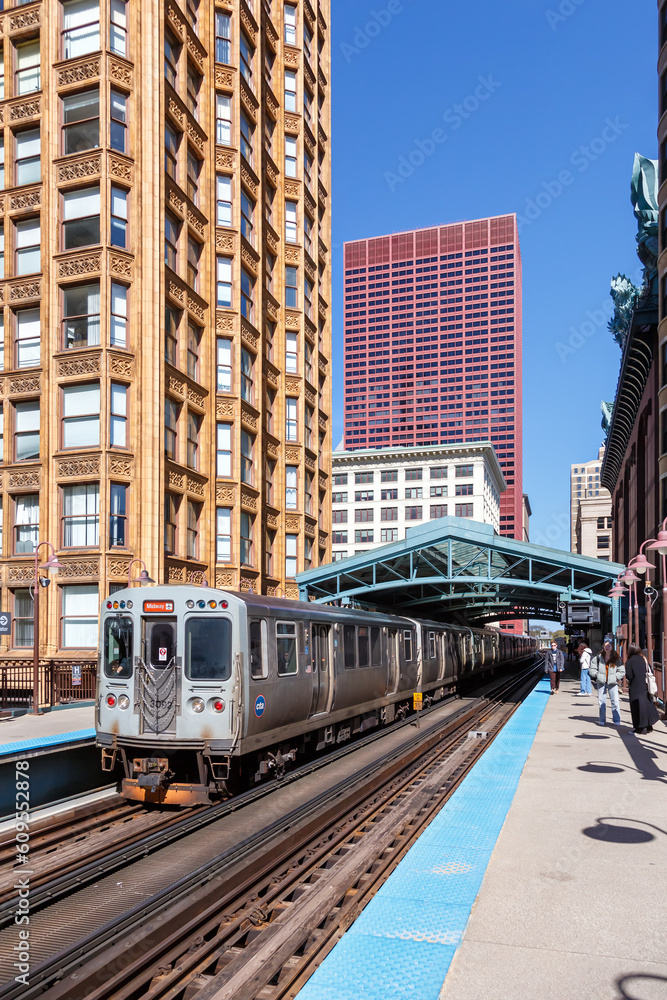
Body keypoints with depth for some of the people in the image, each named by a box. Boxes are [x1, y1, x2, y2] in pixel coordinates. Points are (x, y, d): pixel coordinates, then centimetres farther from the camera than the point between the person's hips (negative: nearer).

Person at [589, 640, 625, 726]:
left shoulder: (616, 659, 0)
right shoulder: (598, 657, 3)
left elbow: (622, 671, 0)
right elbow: (591, 668, 7)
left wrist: (615, 677, -10)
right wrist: (597, 675, -5)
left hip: (612, 683, -1)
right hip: (601, 682, 2)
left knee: (615, 701, -6)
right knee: (601, 701, 5)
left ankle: (617, 720, 4)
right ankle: (602, 720, 15)